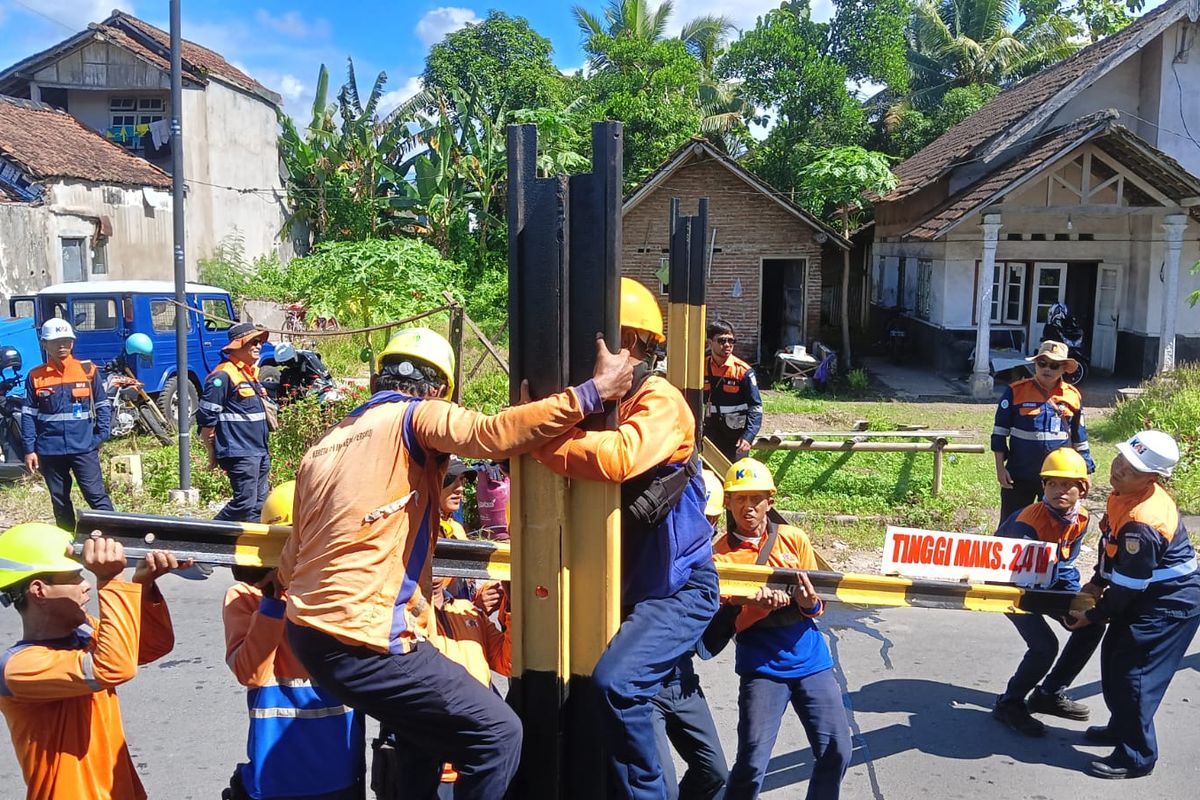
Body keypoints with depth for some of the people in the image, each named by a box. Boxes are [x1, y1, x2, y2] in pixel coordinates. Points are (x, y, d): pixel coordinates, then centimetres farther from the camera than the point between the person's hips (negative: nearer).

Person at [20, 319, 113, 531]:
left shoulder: (88, 370, 0)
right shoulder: (35, 376, 2)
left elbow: (103, 406, 3)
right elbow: (28, 415, 4)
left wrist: (100, 437, -6)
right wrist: (29, 449, -1)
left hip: (84, 448, -2)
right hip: (50, 450, 2)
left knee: (96, 495, -6)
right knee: (59, 500, 13)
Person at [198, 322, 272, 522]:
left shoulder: (252, 372, 16)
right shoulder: (223, 375, -13)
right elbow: (206, 417, -14)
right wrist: (212, 453, -9)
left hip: (259, 451, 9)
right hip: (239, 453, -9)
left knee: (259, 502, 10)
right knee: (245, 502, -10)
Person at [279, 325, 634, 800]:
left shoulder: (324, 446, 16)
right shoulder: (413, 416, -6)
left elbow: (291, 562, 19)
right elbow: (493, 434, -25)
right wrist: (594, 391, -19)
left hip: (308, 631, 9)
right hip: (363, 641, -9)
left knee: (422, 721, 30)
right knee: (497, 736, 0)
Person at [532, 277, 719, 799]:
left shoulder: (660, 402, -17)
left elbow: (619, 458, -37)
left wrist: (538, 438, -28)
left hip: (678, 589, -8)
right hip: (620, 587, 9)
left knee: (616, 683, -26)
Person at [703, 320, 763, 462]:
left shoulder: (743, 371, -13)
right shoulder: (702, 367, -2)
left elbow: (755, 407, -12)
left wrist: (748, 436, -22)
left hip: (736, 434, -4)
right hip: (711, 433, 4)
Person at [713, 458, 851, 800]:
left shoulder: (795, 539, 4)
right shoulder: (720, 555, -2)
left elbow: (815, 604, 7)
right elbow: (728, 624, -7)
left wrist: (809, 603, -17)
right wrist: (759, 607, -27)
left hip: (811, 660, 3)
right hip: (761, 667, -3)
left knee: (836, 751, 0)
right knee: (752, 762, -11)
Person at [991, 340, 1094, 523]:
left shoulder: (1073, 396, 2)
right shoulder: (1015, 392, -6)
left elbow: (1079, 437, 11)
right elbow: (1000, 432, -3)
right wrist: (1000, 467, -7)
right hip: (1019, 476, -2)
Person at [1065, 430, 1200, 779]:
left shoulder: (1142, 521, -33)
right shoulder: (1124, 492, -4)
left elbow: (1128, 585, -24)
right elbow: (1111, 541, 13)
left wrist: (1094, 616, -11)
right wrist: (1098, 581, 10)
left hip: (1171, 602, -10)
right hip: (1148, 593, 10)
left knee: (1132, 670, -6)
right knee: (1114, 656, 17)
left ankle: (1136, 757, 6)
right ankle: (1121, 727, 36)